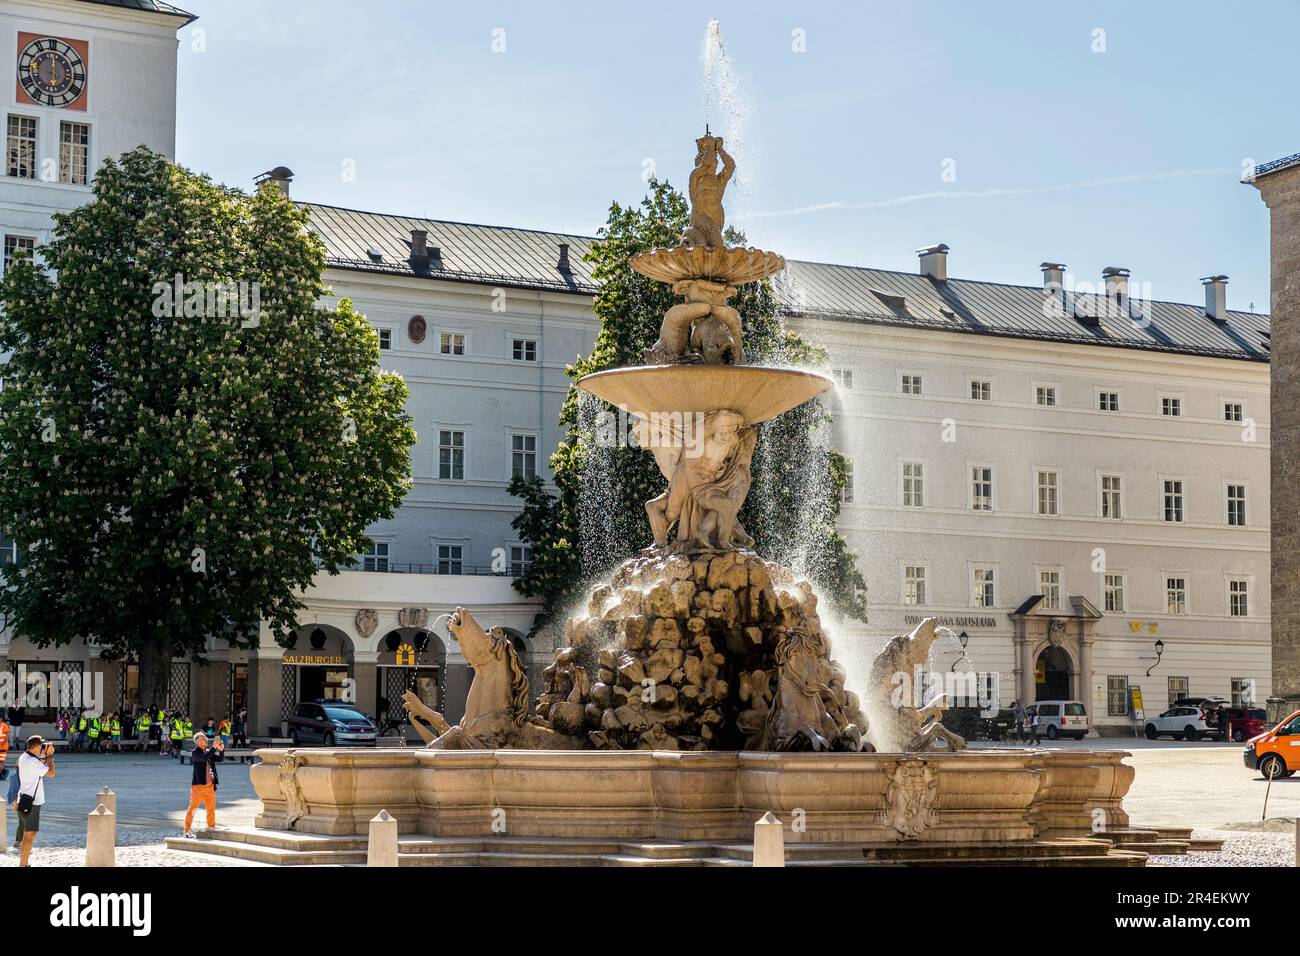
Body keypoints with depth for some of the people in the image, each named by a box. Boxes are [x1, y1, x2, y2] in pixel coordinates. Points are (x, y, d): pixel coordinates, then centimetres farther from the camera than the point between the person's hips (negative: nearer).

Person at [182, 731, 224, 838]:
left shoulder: (209, 751, 12)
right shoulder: (195, 753, -8)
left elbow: (219, 759, 3)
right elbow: (204, 758, -26)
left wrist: (221, 750, -14)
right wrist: (214, 747, -28)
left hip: (210, 785, 6)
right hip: (199, 785, -6)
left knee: (211, 808, 13)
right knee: (193, 808, -3)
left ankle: (211, 827, 26)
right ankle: (187, 831, 1)